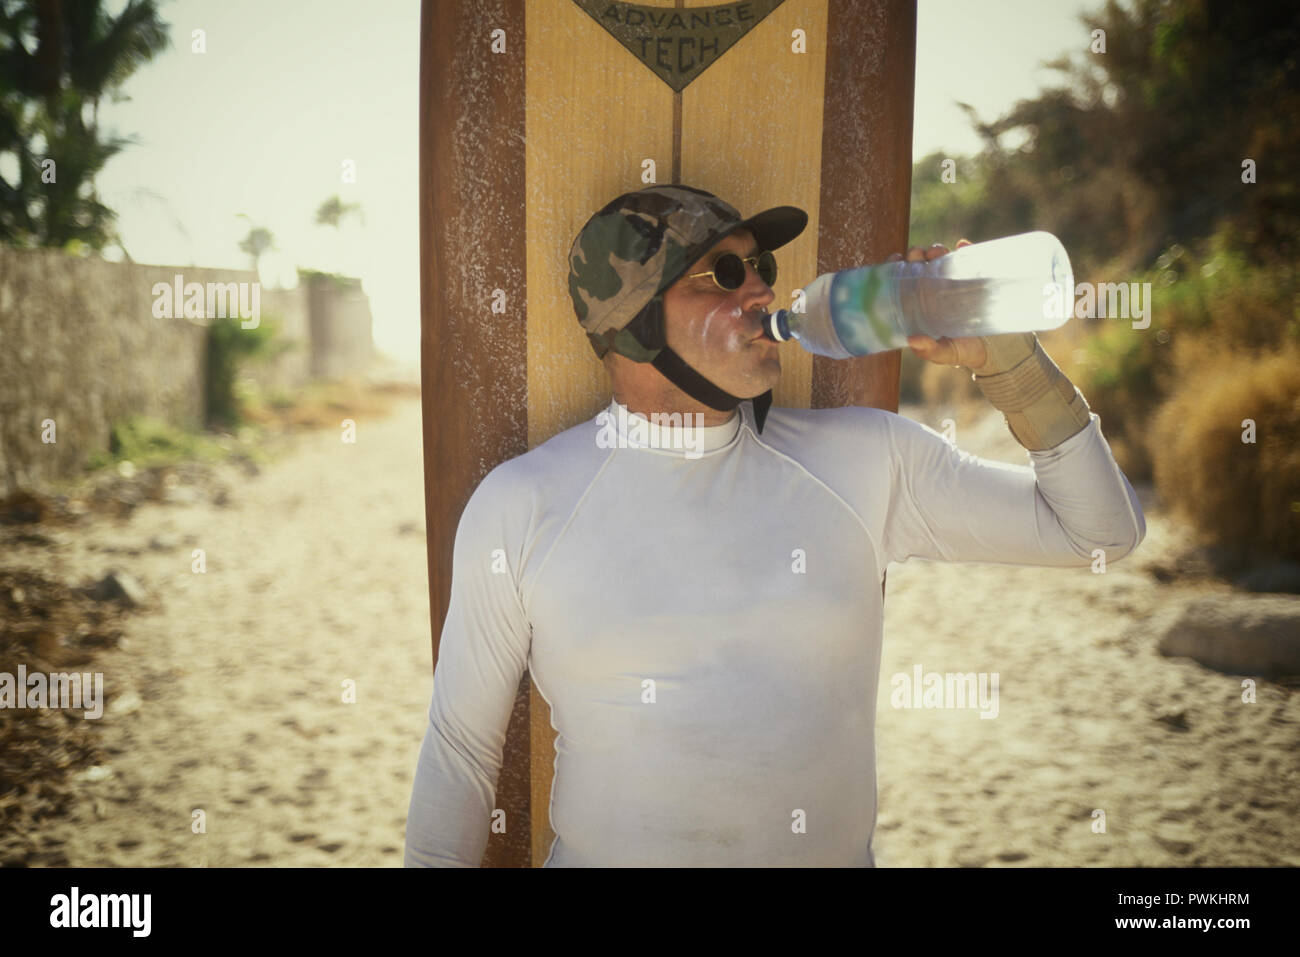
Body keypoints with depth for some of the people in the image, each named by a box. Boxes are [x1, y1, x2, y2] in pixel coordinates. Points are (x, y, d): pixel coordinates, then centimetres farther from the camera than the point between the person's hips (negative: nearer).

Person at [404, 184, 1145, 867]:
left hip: (834, 851, 2)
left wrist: (1005, 360, -10)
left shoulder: (865, 459, -5)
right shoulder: (520, 506, -9)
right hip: (601, 850, -2)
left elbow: (1102, 531, 0)